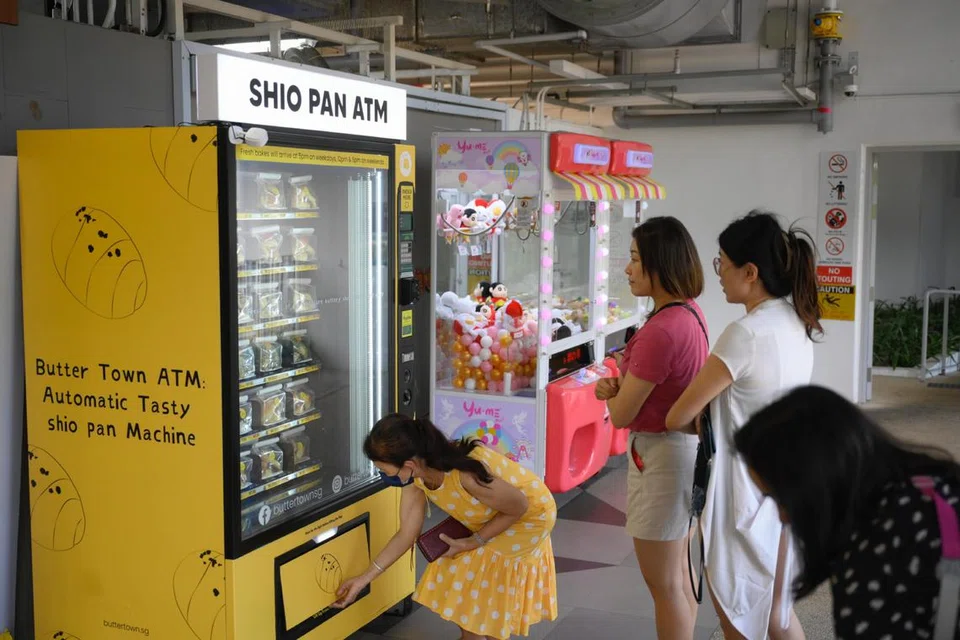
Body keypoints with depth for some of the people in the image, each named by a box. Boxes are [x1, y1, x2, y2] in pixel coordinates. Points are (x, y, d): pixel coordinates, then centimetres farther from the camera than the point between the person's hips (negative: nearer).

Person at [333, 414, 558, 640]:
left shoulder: (468, 476, -42)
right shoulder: (415, 476, -18)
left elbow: (519, 507, -25)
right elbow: (406, 534, -6)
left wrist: (474, 542, -19)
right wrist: (364, 578, -6)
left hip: (529, 518, -6)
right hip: (493, 518, 7)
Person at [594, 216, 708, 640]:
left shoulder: (661, 330, -27)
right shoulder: (689, 312, 3)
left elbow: (621, 414, -21)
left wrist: (610, 395, 2)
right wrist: (616, 385, -5)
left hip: (661, 454, -10)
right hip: (685, 446, 10)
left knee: (663, 584, 5)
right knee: (678, 575, 22)